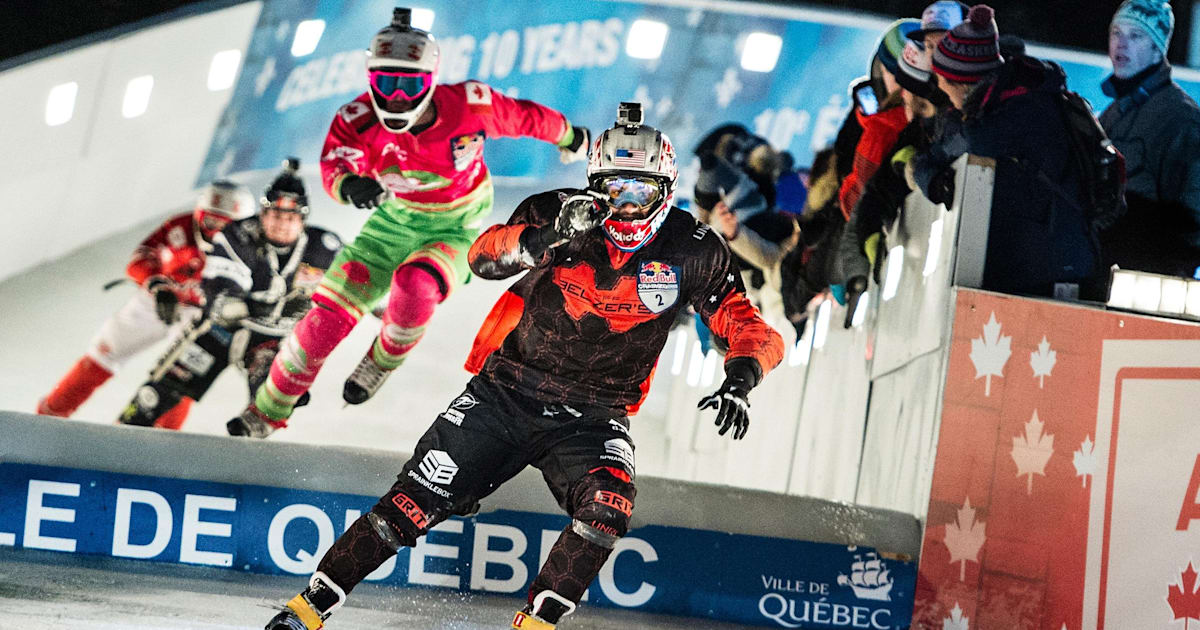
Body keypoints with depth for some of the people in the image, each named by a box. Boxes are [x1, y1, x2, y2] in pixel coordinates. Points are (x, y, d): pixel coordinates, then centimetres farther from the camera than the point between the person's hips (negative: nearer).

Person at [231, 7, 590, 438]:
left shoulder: (469, 106, -26)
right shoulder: (361, 118, -22)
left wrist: (569, 137, 11)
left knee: (415, 286, -34)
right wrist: (351, 185, -61)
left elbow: (525, 117, -8)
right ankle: (268, 410, 9)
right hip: (396, 220, 3)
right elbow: (334, 164, -37)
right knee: (333, 308, -7)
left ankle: (383, 362, -1)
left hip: (454, 229, -3)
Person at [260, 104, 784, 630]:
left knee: (608, 508, -28)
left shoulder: (691, 251, -9)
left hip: (592, 418, 1)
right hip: (508, 392, -1)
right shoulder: (561, 213, -11)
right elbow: (484, 257, -27)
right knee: (415, 504, -5)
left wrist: (739, 380, -30)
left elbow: (753, 331, -9)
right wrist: (552, 235, -46)